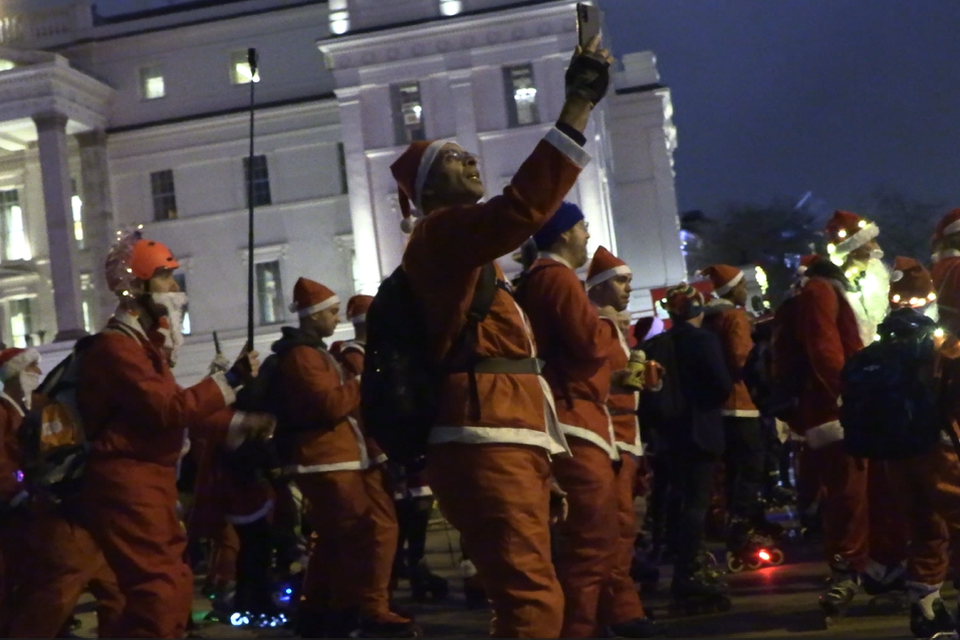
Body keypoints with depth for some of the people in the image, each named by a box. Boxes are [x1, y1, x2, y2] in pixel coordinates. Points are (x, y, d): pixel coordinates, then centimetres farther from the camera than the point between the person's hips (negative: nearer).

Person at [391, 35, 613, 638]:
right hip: (484, 446, -10)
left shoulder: (471, 257, 30)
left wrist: (542, 472, 23)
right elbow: (523, 207, -21)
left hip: (509, 445, 10)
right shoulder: (440, 235, 0)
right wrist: (579, 105, -21)